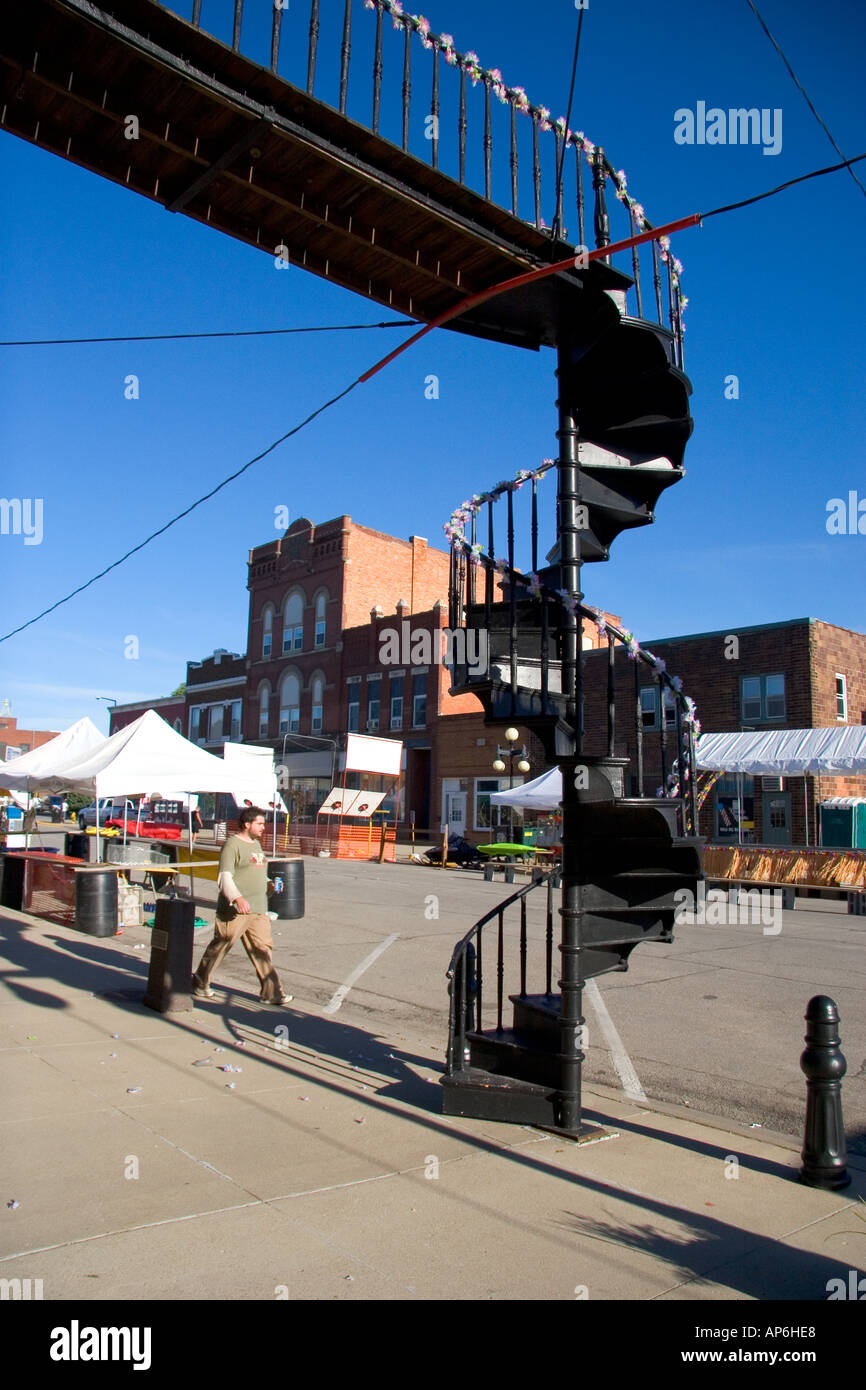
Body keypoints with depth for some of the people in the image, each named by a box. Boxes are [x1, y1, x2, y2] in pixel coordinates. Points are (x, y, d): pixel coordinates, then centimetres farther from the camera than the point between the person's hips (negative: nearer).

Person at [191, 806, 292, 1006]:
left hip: (258, 909, 8)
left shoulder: (256, 844, 18)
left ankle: (271, 992, 7)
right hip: (234, 910, -8)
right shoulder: (232, 844, -9)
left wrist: (270, 886, 11)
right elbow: (225, 876, -15)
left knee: (262, 949, 5)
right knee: (219, 946, 2)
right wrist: (237, 898, -28)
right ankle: (200, 985, 18)